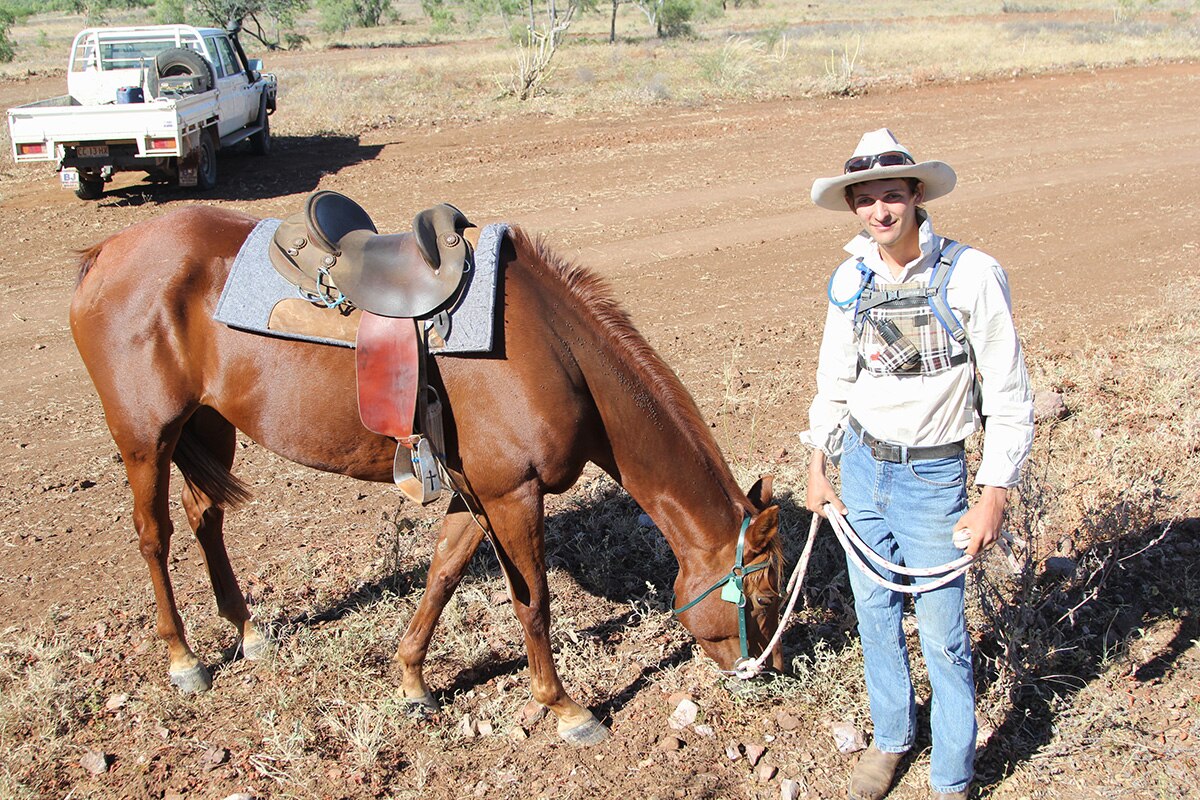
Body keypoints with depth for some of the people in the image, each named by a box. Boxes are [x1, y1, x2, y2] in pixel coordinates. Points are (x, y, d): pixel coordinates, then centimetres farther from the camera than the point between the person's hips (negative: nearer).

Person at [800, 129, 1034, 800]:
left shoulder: (972, 276, -16)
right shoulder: (851, 281, -1)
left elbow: (1010, 397, -12)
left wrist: (994, 496, -14)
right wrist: (819, 464, 11)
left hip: (932, 475, -4)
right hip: (859, 466, 5)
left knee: (943, 635, 3)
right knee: (875, 614, 17)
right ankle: (891, 737, 39)